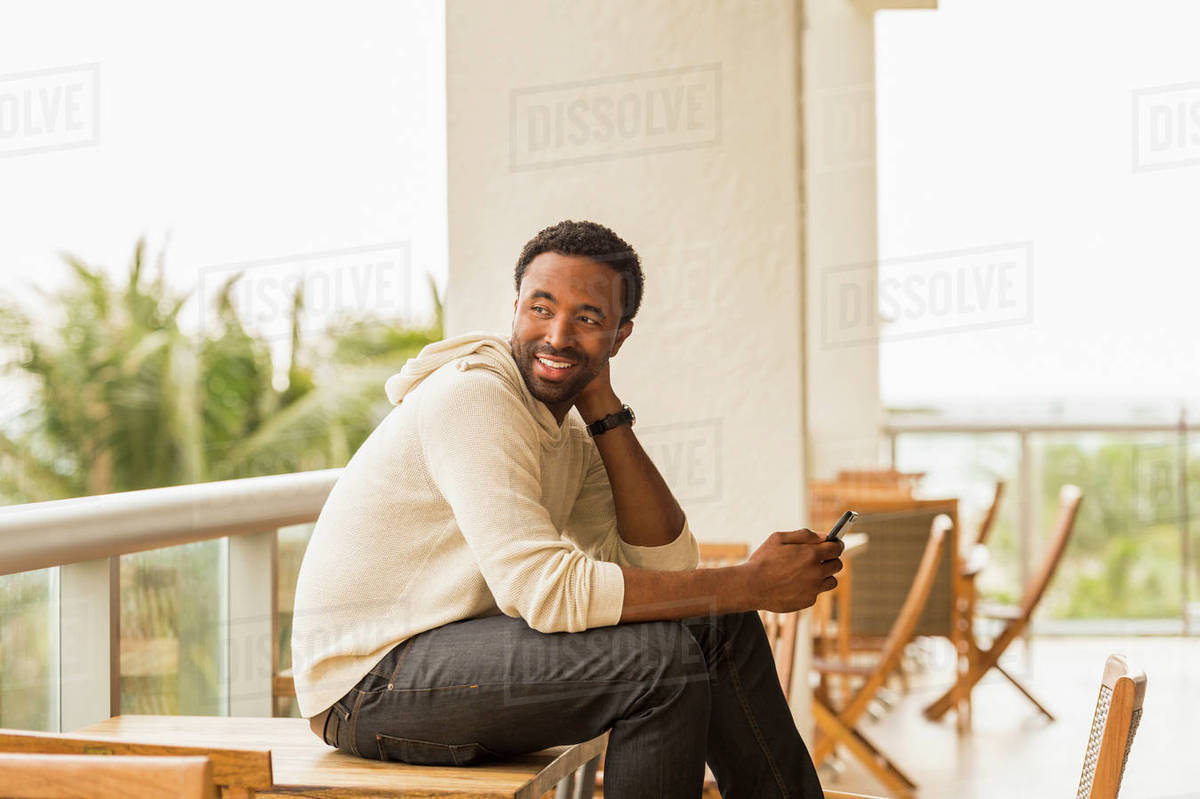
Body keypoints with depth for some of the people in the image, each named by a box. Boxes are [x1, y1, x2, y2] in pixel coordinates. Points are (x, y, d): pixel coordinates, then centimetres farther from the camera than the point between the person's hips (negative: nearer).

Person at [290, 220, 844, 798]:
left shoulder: (571, 434, 9)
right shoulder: (475, 395, -20)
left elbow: (667, 566, -2)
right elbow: (549, 592, -28)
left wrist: (602, 404, -7)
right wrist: (753, 585, -23)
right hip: (369, 680, -9)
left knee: (717, 623, 4)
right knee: (660, 657, -23)